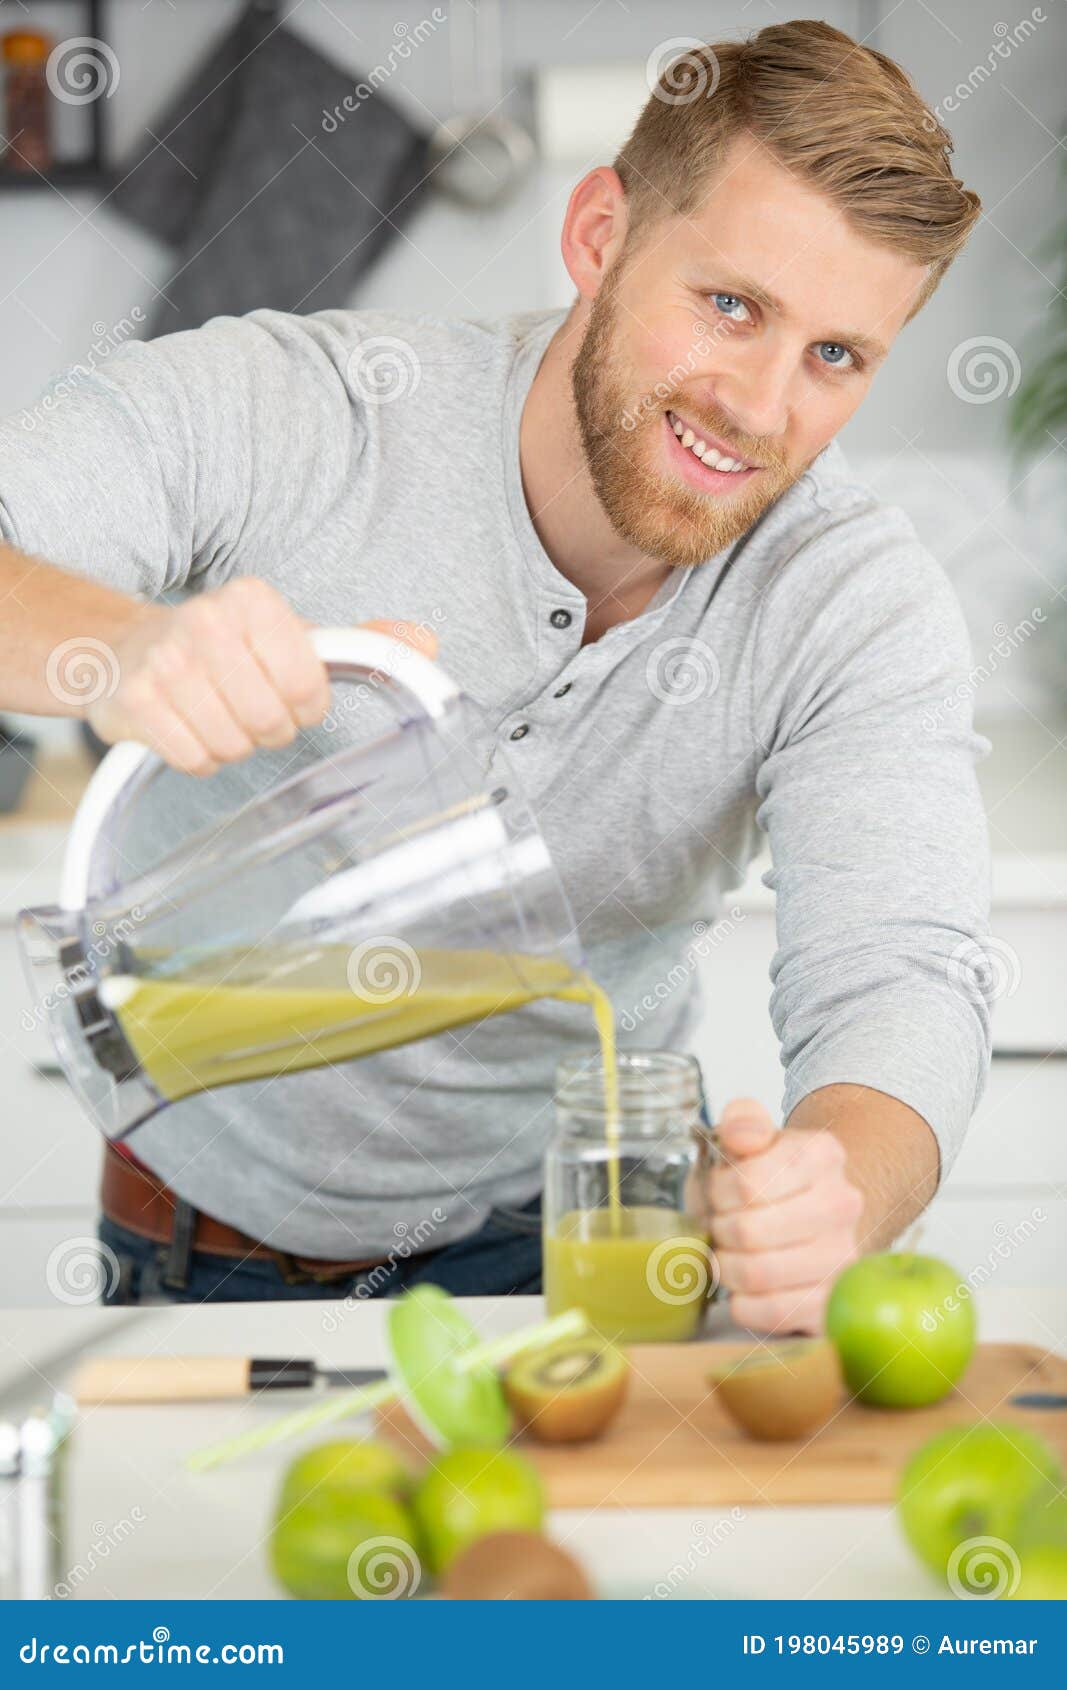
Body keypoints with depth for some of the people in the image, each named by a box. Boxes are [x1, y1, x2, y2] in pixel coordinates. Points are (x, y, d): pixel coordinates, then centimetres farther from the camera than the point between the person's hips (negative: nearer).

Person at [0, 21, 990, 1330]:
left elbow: (894, 980, -25)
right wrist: (116, 644, -51)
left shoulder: (859, 604, -15)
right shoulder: (268, 411, -20)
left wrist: (836, 1192, -47)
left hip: (568, 1225, 1)